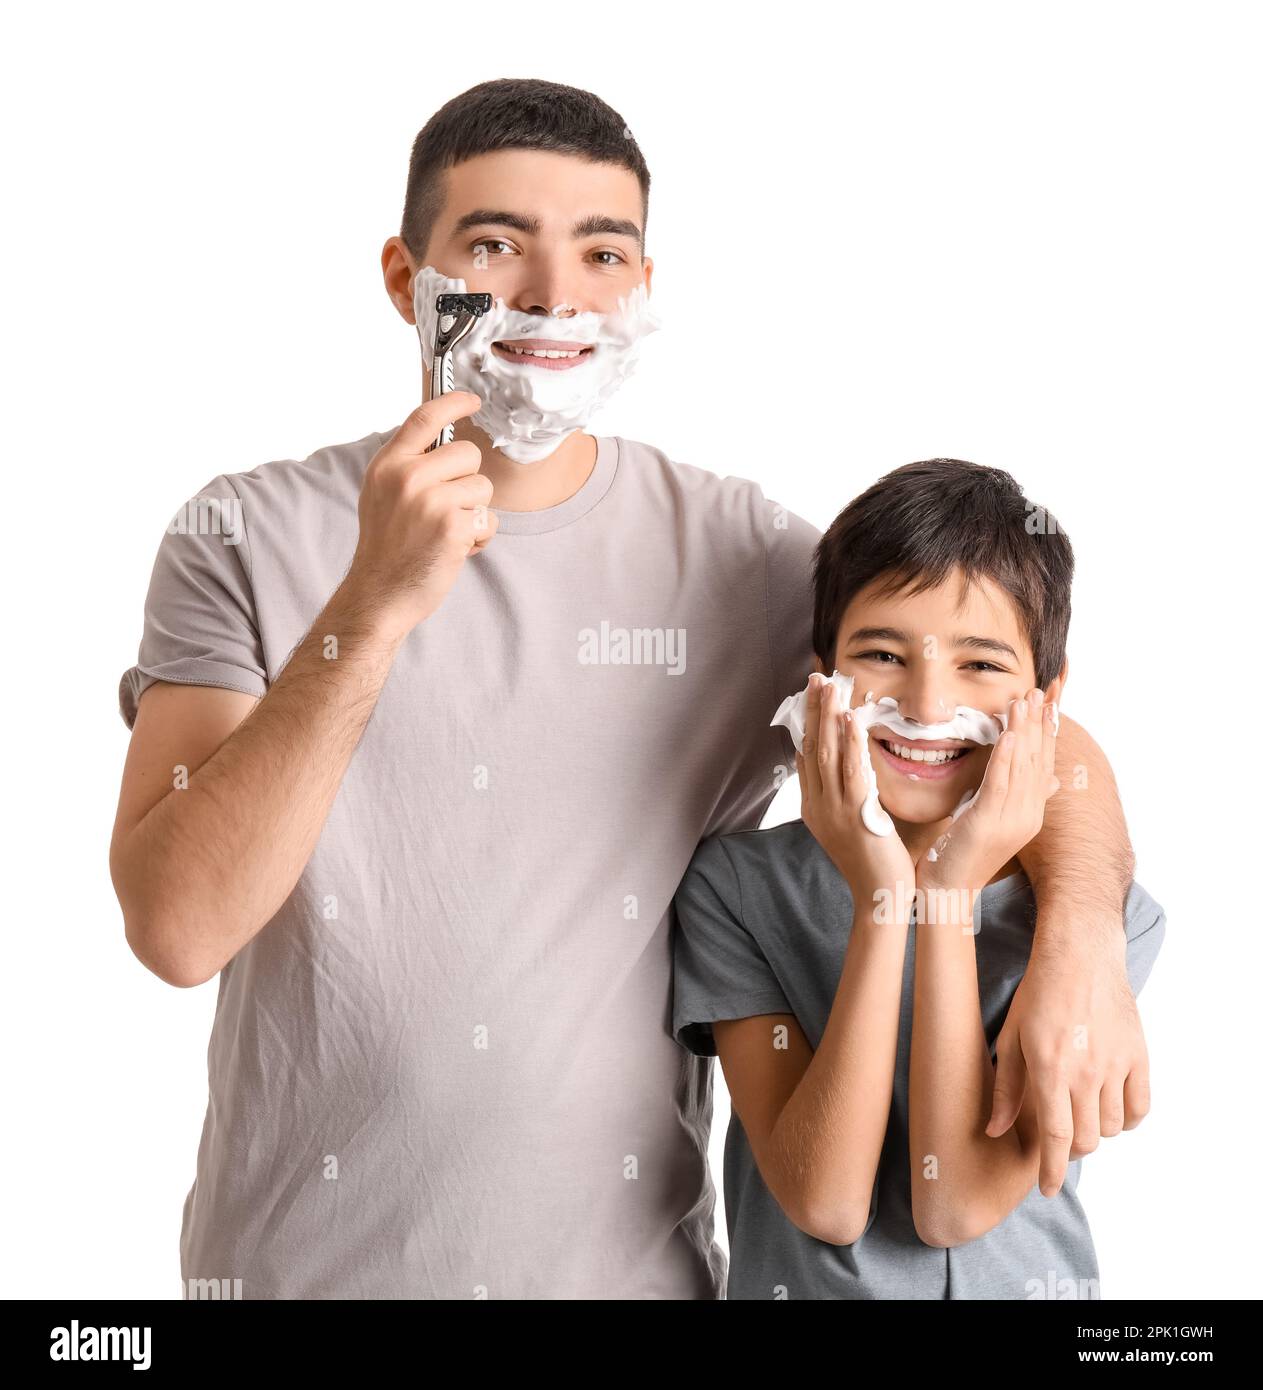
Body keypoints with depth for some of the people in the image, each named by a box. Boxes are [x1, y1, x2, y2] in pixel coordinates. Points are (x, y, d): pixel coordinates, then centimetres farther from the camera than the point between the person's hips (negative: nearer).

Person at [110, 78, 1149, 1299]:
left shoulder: (736, 555, -4)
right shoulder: (246, 537, -7)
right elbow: (176, 927, -17)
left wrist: (1079, 946, -21)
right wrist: (373, 609, -27)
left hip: (629, 1259, 2)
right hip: (300, 1255, -1)